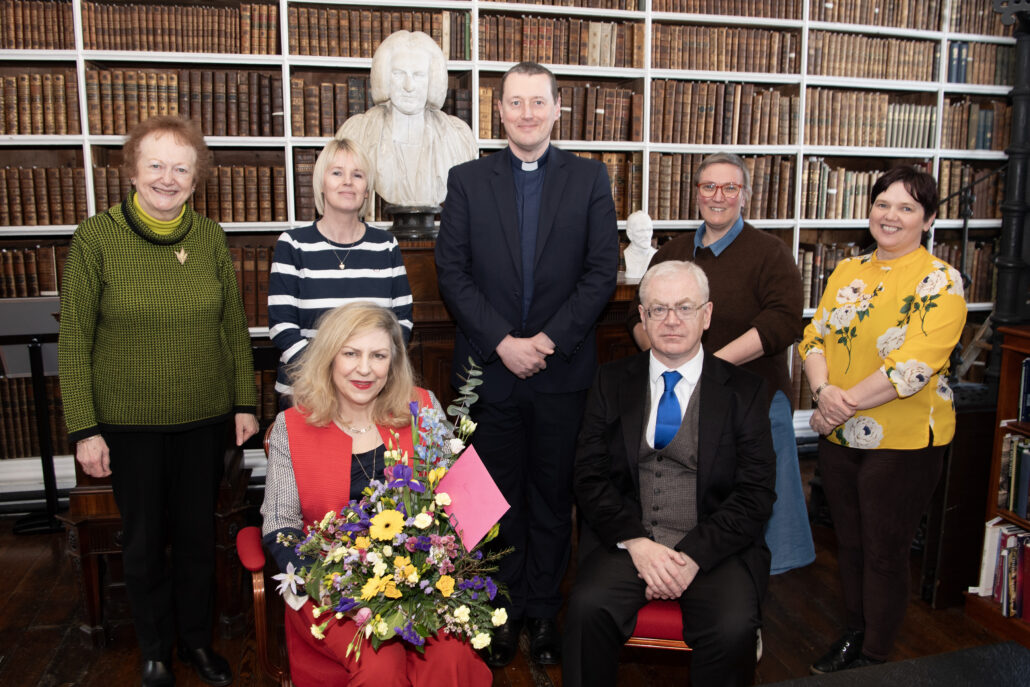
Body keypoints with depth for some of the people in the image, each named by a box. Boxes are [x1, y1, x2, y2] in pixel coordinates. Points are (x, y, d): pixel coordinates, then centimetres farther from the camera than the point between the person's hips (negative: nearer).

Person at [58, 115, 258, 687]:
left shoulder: (210, 237, -1)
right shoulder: (96, 238, -9)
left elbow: (234, 326, 5)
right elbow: (74, 341, -6)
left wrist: (245, 403, 4)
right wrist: (84, 429, -8)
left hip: (205, 417, 2)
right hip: (129, 420, -2)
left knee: (198, 533, 15)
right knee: (144, 539, 13)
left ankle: (197, 640, 37)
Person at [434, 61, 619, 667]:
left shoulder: (590, 178, 4)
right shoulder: (468, 180, 5)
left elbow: (603, 271, -2)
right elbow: (452, 272, -1)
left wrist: (550, 339, -12)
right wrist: (502, 342, -12)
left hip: (563, 371, 0)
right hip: (489, 368, 1)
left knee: (553, 498, 10)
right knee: (498, 497, 11)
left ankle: (544, 611, 27)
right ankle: (504, 611, 27)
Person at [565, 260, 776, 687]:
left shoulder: (744, 390, 6)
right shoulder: (612, 383, 10)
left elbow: (755, 492, -1)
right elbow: (589, 476, 3)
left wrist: (694, 555, -13)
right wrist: (636, 541, -12)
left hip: (714, 546, 0)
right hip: (626, 541, 1)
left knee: (733, 627, -27)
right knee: (588, 607, -27)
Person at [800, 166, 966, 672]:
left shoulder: (939, 282, -11)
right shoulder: (847, 272, 7)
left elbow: (914, 365, -21)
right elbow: (814, 336, 5)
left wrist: (845, 403, -19)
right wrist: (824, 390, -14)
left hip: (903, 441, -5)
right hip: (839, 438, 5)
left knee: (884, 552, 8)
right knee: (848, 543, 18)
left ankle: (875, 655, 27)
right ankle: (853, 635, 38)